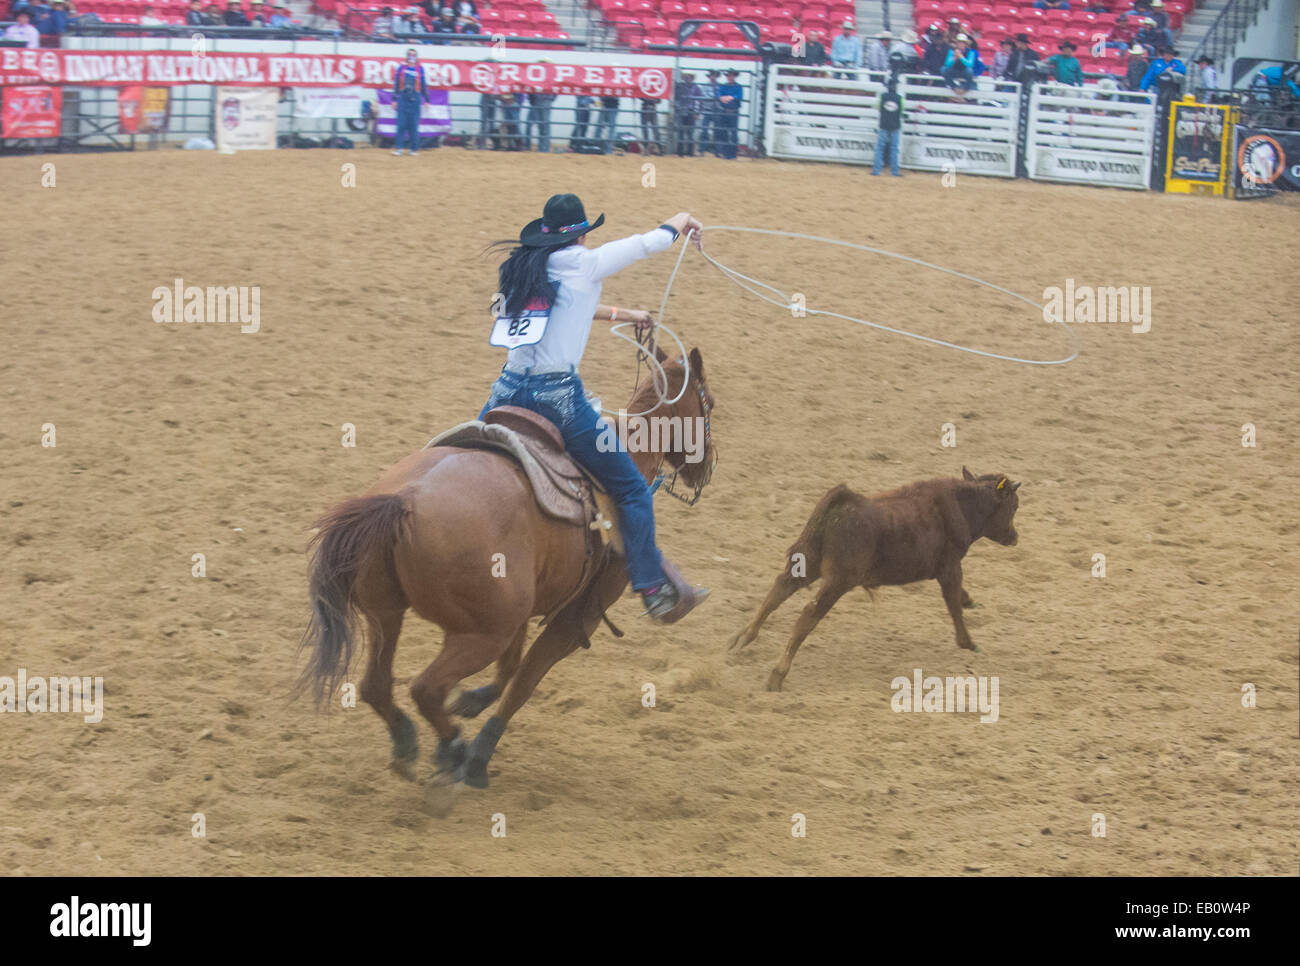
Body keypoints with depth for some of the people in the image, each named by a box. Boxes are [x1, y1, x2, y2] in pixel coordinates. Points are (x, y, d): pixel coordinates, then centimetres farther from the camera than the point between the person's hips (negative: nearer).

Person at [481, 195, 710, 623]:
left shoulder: (522, 267, 16)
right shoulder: (584, 263, -3)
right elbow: (645, 244, 10)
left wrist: (622, 314, 49)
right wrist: (680, 222, 31)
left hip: (508, 390, 6)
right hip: (558, 395, -5)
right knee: (632, 490, 7)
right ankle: (654, 591, 8)